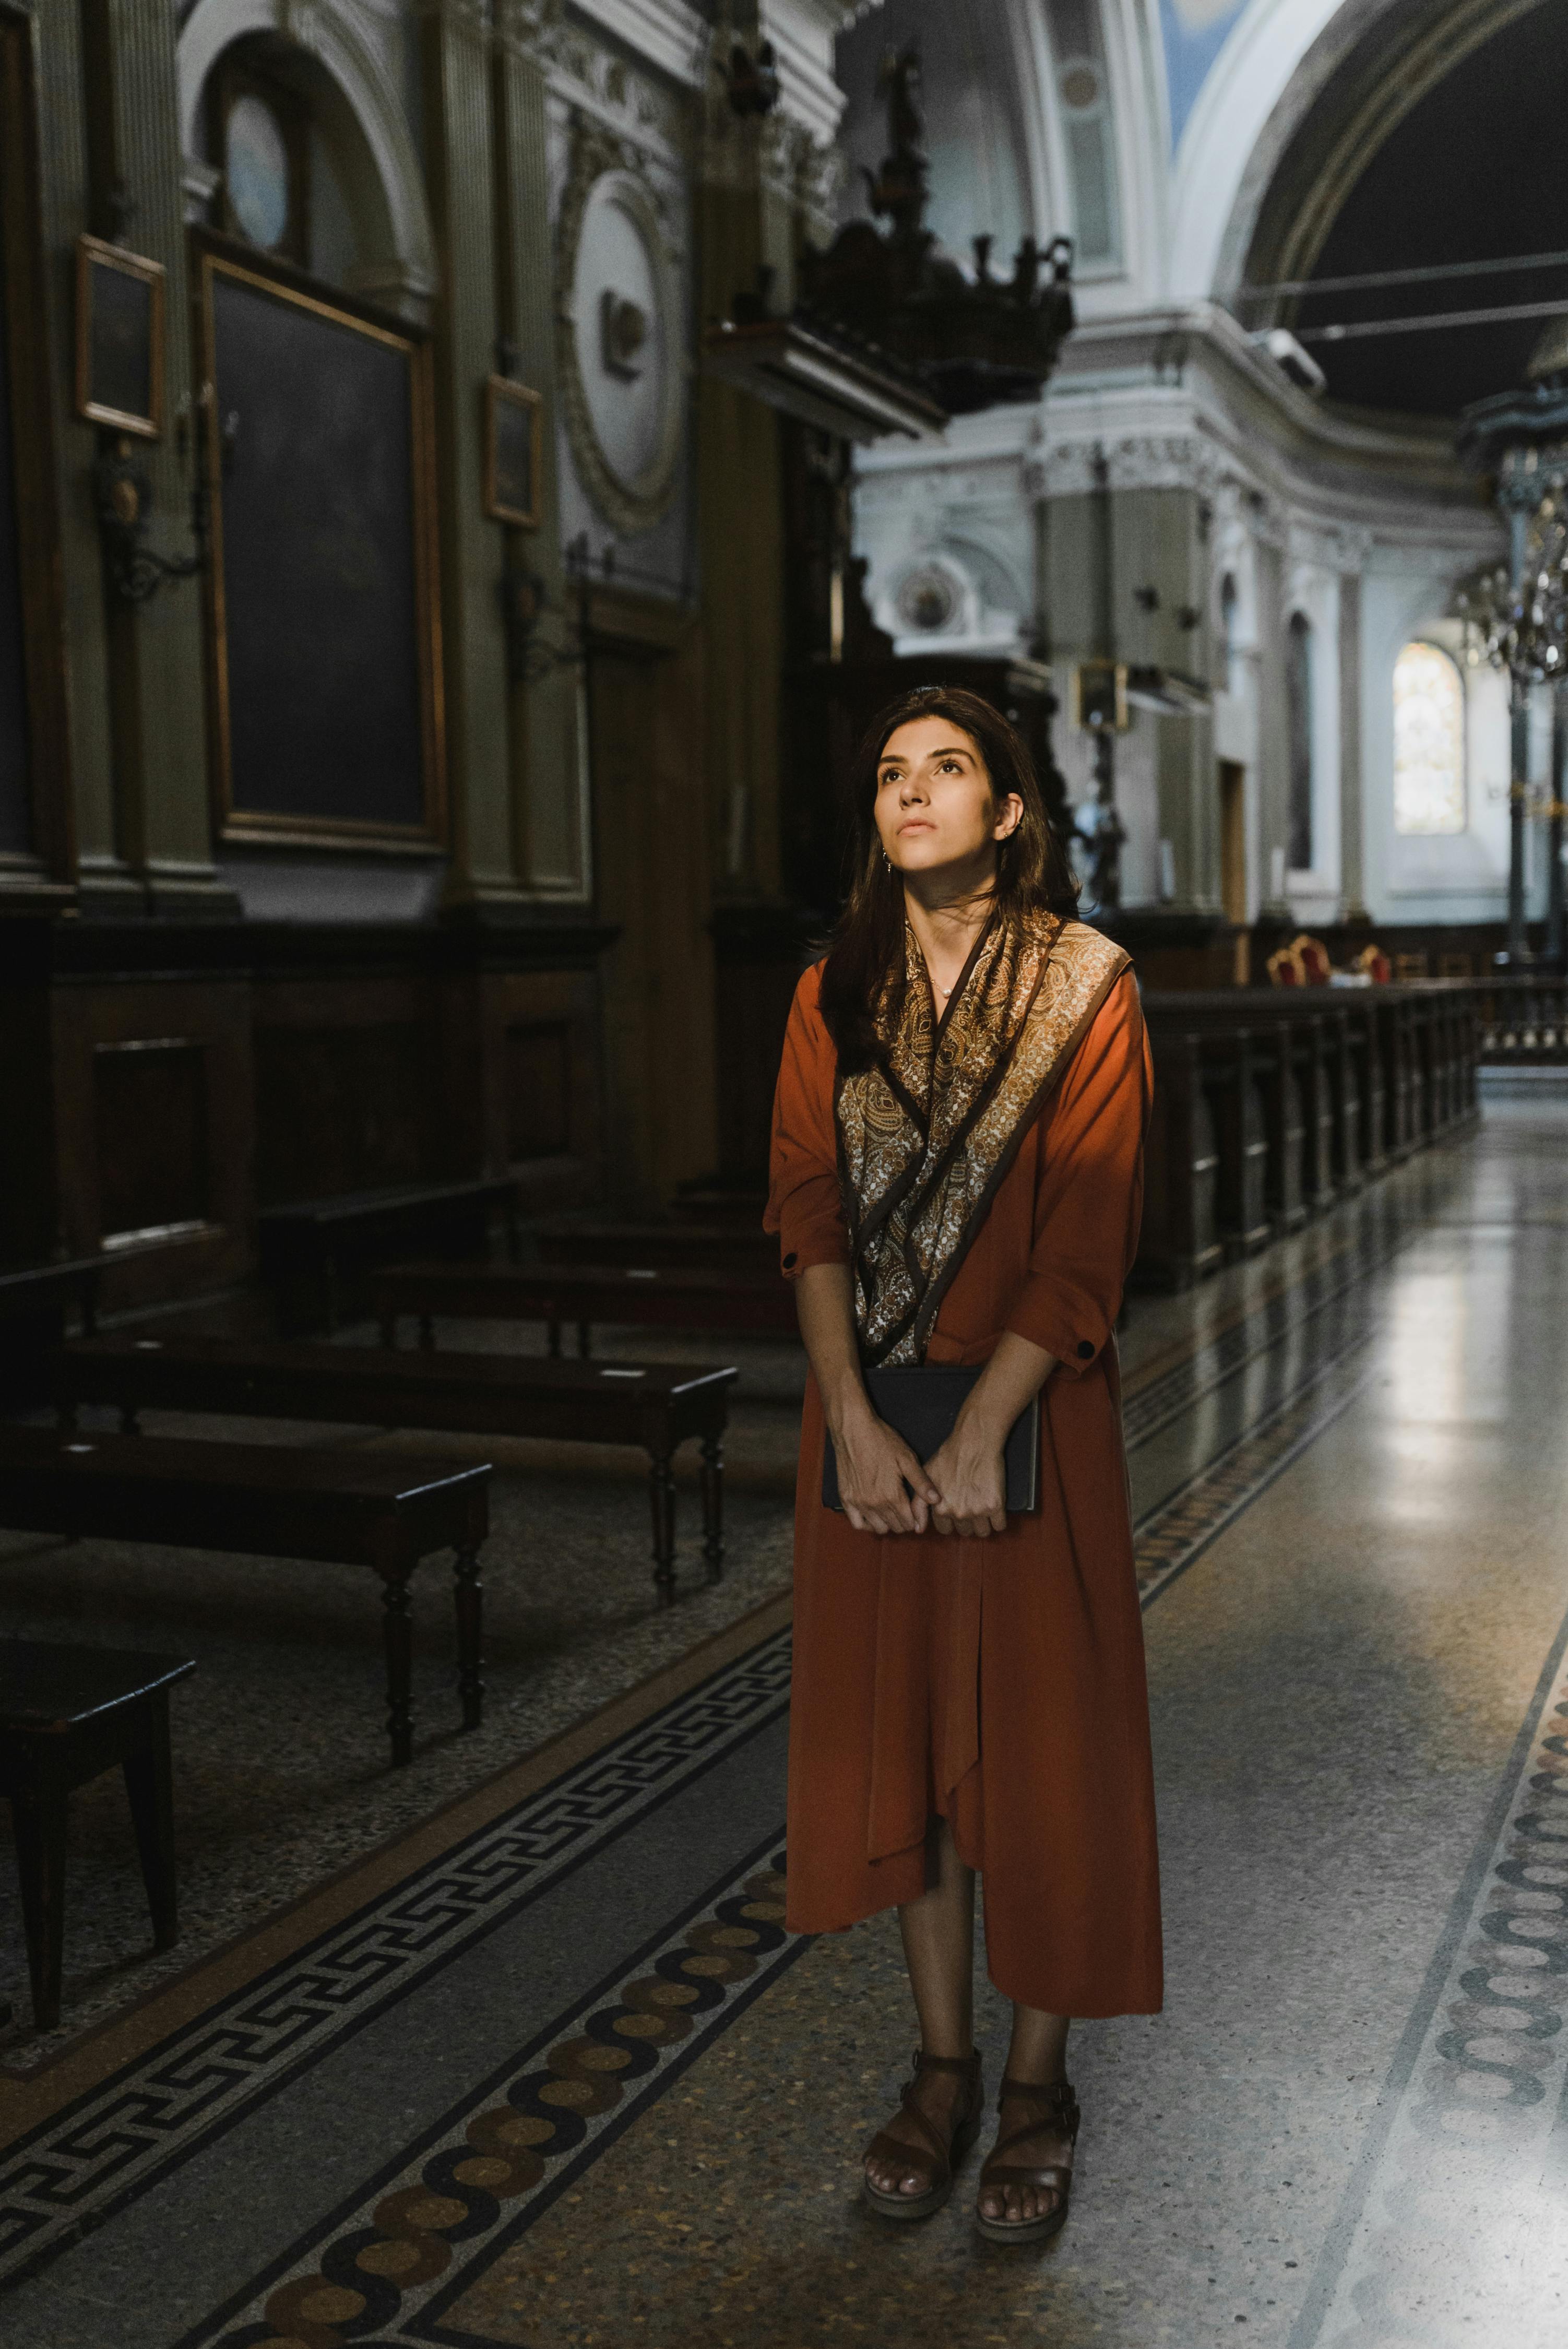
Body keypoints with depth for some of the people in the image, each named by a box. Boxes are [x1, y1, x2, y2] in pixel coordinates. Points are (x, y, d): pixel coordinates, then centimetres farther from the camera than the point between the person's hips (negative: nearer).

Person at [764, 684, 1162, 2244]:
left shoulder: (1086, 987, -6)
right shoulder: (835, 996, 6)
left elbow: (1086, 1239, -12)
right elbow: (810, 1219, 0)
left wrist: (980, 1434, -17)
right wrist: (854, 1421, -11)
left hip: (1026, 1414, -3)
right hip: (870, 1424, 4)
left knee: (1037, 1746, 5)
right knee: (897, 1734, 11)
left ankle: (1037, 2086, 23)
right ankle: (942, 2067, 28)